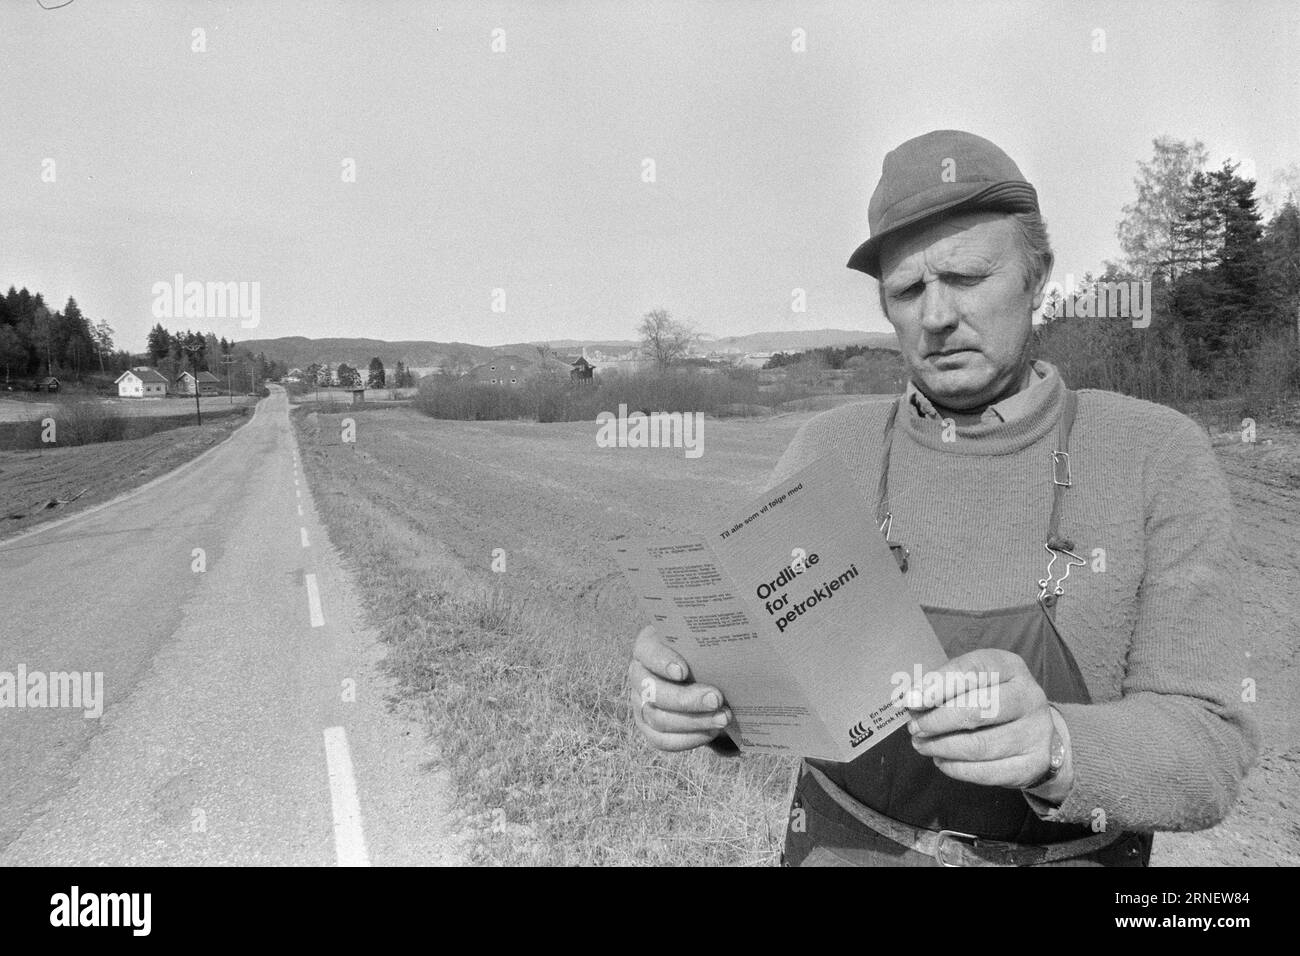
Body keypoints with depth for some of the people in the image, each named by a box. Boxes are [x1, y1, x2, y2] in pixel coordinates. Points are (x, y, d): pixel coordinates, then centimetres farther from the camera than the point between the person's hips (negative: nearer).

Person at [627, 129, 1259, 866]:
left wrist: (1050, 743, -40)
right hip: (843, 849, 2)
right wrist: (684, 689, -33)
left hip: (1068, 856, -1)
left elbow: (1202, 751, -18)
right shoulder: (830, 451, -8)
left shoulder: (1160, 459, -13)